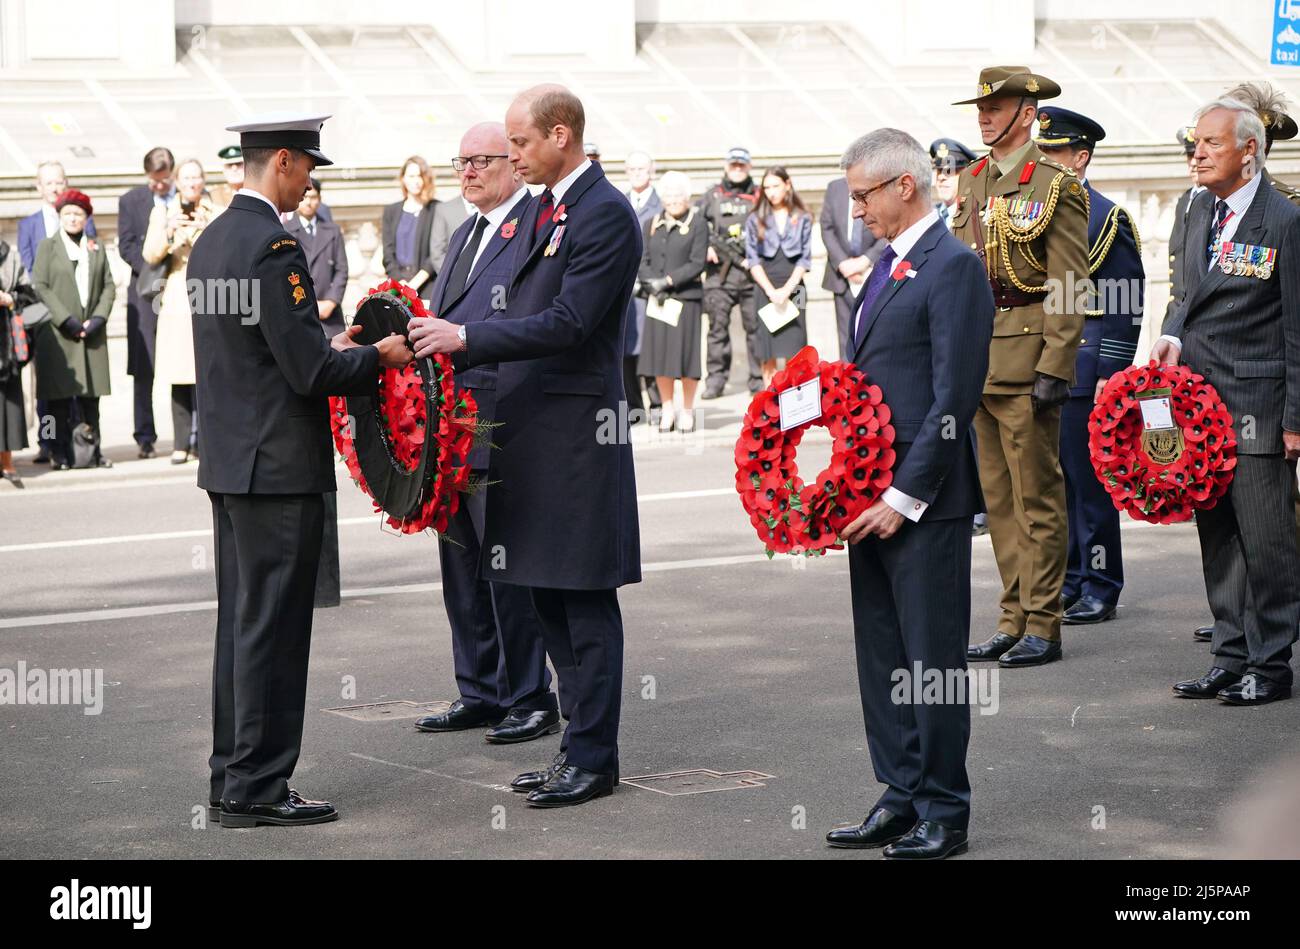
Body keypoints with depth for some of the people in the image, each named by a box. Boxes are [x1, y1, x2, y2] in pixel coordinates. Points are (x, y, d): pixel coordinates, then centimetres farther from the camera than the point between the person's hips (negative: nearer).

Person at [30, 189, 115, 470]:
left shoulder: (97, 250, 17)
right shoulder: (48, 247, 6)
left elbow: (108, 287, 11)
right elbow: (40, 286, -3)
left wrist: (98, 318, -6)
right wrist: (66, 320, -12)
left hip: (92, 332, 3)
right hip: (58, 334, -3)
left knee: (90, 394, 3)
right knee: (60, 396, -4)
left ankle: (92, 451, 6)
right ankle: (61, 453, -1)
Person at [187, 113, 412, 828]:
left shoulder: (211, 240, 11)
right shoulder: (273, 246, -18)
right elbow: (310, 373, -20)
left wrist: (327, 349, 17)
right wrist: (376, 357, -5)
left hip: (227, 460, 10)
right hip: (277, 466, -9)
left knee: (240, 622, 15)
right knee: (271, 628, -3)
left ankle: (232, 776, 22)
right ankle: (256, 788, 2)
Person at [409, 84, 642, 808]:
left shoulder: (606, 216, -13)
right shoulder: (542, 209, 16)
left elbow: (569, 322, -21)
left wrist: (467, 337, -23)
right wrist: (451, 342, 10)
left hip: (577, 431, -10)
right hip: (531, 427, 10)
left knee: (584, 599, -3)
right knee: (549, 597, 13)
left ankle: (594, 759, 4)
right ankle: (580, 745, 21)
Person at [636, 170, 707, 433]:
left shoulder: (697, 224, -1)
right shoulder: (653, 225, 12)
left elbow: (697, 264, -8)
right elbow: (643, 259, 9)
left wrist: (668, 280, -13)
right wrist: (650, 283, -8)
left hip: (686, 298, -4)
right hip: (657, 300, 4)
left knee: (685, 352, -2)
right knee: (659, 352, 4)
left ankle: (687, 410, 10)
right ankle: (667, 409, 17)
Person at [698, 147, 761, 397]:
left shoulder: (759, 197, 10)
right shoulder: (712, 196, 13)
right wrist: (705, 246, -3)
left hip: (752, 272, -1)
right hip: (719, 273, 1)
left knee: (755, 326, -1)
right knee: (717, 326, 0)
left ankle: (759, 379, 5)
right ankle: (715, 379, 4)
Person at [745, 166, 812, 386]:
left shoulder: (802, 219, 6)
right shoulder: (755, 220, 7)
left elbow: (804, 259, 3)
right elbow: (753, 260, 3)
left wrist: (787, 289, -8)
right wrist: (771, 291, -8)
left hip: (793, 290, -1)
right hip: (765, 290, 1)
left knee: (794, 351, -6)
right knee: (767, 354, -2)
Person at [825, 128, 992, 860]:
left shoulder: (954, 267, -12)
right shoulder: (888, 265, 16)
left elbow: (954, 397, -17)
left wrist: (905, 497, -18)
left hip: (926, 500, -9)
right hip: (873, 495, 9)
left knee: (934, 656, -2)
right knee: (881, 654, 13)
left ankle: (944, 815, 6)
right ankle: (902, 799, 21)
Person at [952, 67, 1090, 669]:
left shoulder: (1055, 187, -8)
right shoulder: (972, 182, 14)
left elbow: (1069, 290, -11)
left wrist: (1054, 369, -17)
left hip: (1025, 360, -7)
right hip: (978, 363, 7)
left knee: (1037, 497, -2)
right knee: (998, 499, 11)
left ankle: (1043, 627, 4)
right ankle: (1014, 620, 17)